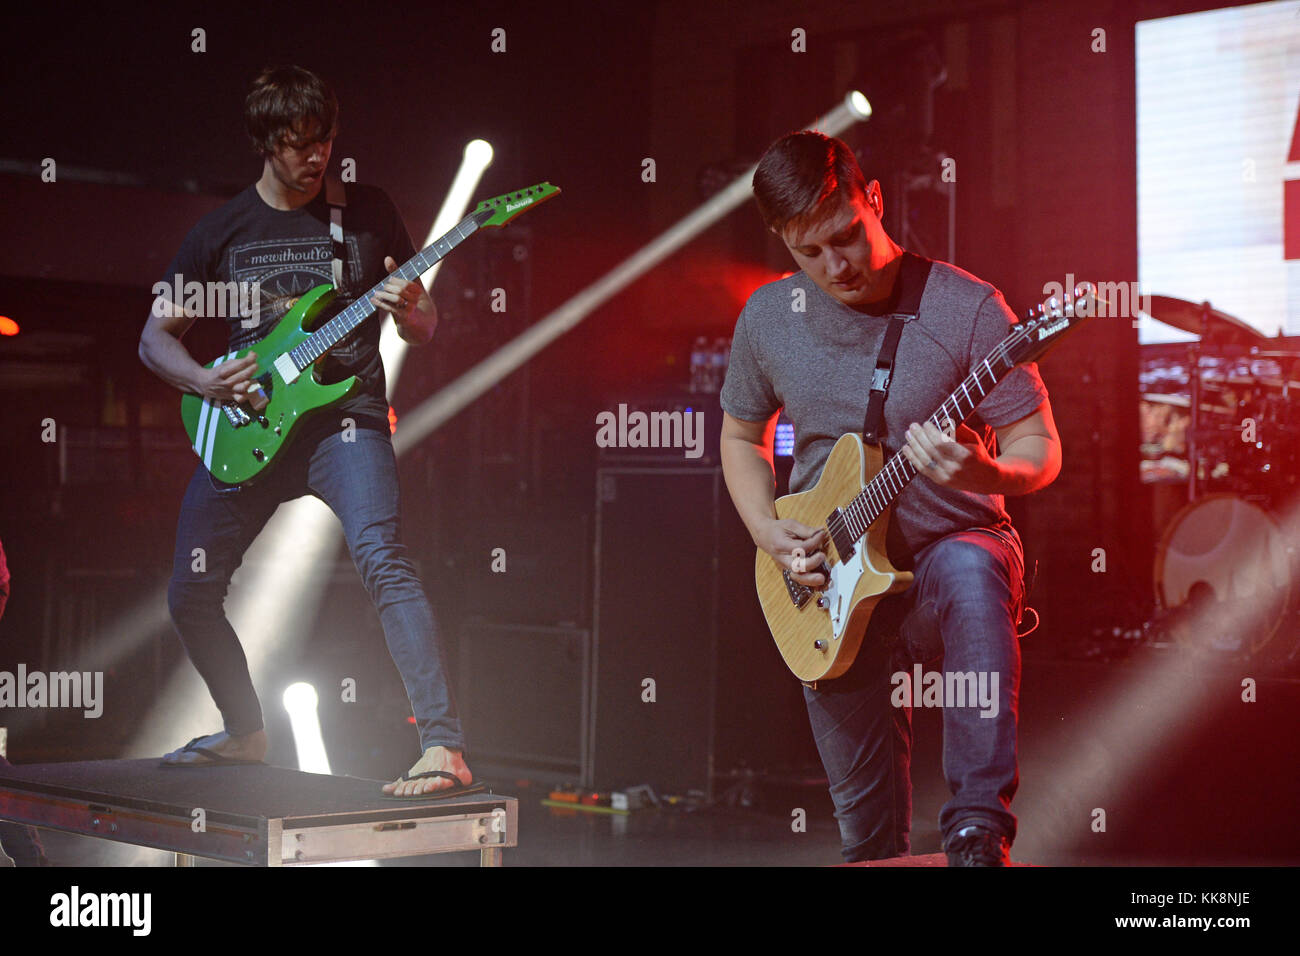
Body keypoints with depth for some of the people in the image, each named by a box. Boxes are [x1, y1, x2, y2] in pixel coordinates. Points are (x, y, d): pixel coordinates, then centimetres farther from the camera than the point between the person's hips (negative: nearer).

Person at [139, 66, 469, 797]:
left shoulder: (368, 212, 3)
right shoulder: (223, 230, 7)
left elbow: (426, 326, 8)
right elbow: (155, 337, 12)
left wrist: (408, 314, -16)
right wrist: (204, 382, -8)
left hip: (346, 414, -3)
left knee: (382, 558, -27)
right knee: (191, 592, 5)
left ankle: (444, 746, -31)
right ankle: (246, 733, 30)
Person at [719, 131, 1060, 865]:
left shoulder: (964, 307, -13)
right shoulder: (768, 318, -1)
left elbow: (1041, 450, -12)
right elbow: (742, 433, 15)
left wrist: (983, 474, -35)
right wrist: (770, 534, -3)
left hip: (954, 543, -3)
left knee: (974, 574, -40)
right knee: (869, 824, 5)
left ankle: (980, 832, -40)